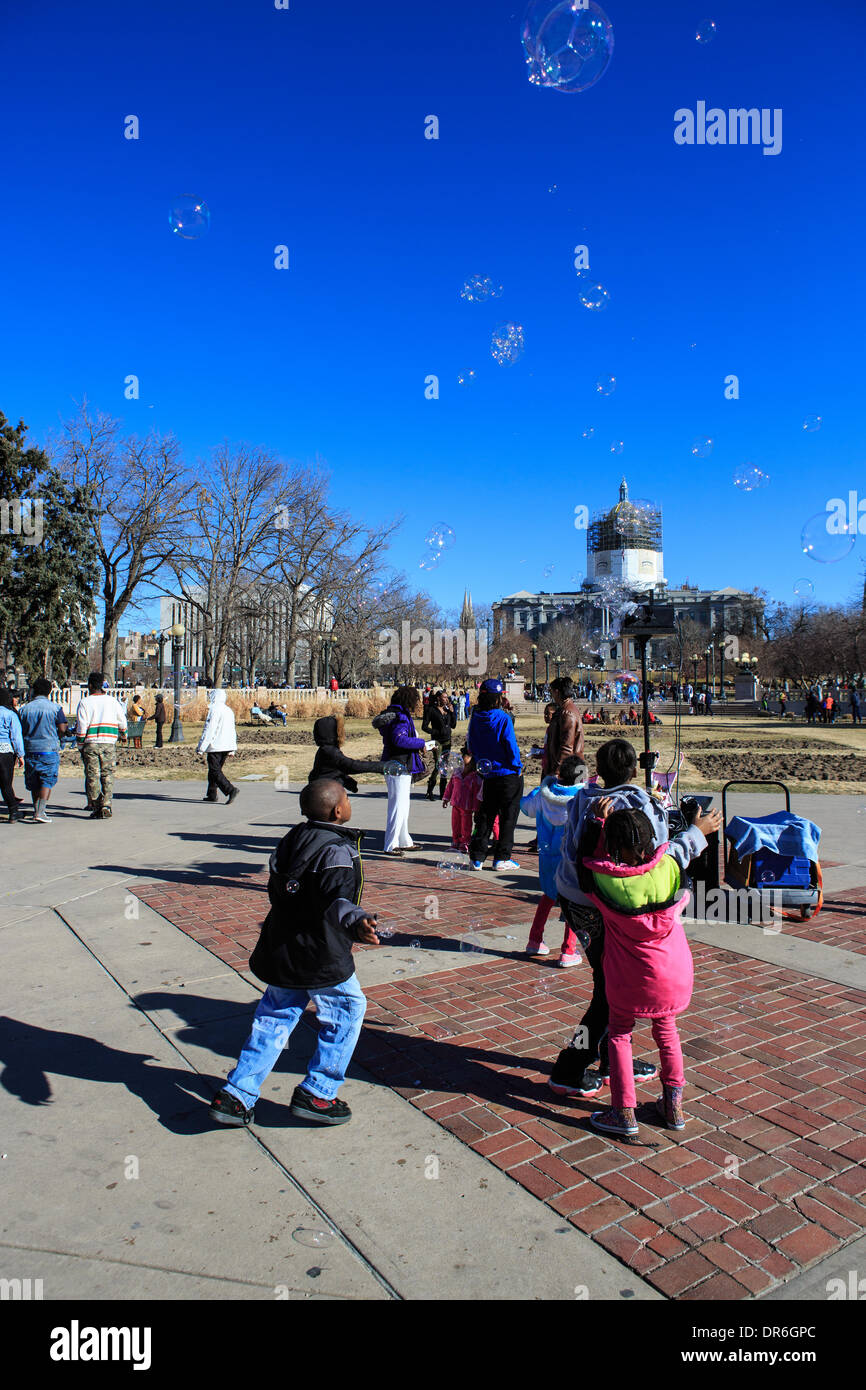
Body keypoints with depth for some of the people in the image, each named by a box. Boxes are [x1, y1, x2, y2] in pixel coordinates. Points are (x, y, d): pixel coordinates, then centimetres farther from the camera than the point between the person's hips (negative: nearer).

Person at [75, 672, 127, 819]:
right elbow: (122, 722, 14)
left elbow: (81, 727, -4)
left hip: (90, 744, -1)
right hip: (109, 744, 1)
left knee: (92, 776, 6)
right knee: (108, 775, 6)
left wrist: (80, 746, 6)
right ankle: (106, 807, -4)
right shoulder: (113, 701, 6)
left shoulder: (84, 702, -2)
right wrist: (124, 736, 33)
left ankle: (96, 808, 7)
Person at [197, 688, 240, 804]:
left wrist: (201, 748, -13)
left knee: (215, 771, -8)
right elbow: (233, 731, 18)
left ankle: (230, 790, -22)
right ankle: (211, 794, 21)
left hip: (215, 746, -8)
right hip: (226, 746, 8)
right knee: (214, 770, 18)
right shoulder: (229, 710, 16)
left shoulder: (214, 710, -10)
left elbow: (209, 730, -15)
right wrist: (232, 749, 20)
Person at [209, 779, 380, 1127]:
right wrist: (356, 921, -50)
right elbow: (337, 898, -33)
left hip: (280, 952, 8)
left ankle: (236, 1095, 17)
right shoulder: (337, 850, -18)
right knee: (347, 1010, 11)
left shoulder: (291, 840, 7)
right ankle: (316, 1094, 15)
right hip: (321, 958, -8)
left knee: (273, 1019, 18)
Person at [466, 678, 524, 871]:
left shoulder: (475, 718, 2)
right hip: (508, 774, -5)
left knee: (485, 815, 13)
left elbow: (471, 746, 8)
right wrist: (518, 767, -4)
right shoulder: (503, 719, -14)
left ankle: (477, 857, 12)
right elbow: (511, 746, -15)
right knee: (508, 816, 5)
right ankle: (502, 858, 7)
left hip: (488, 774, 5)